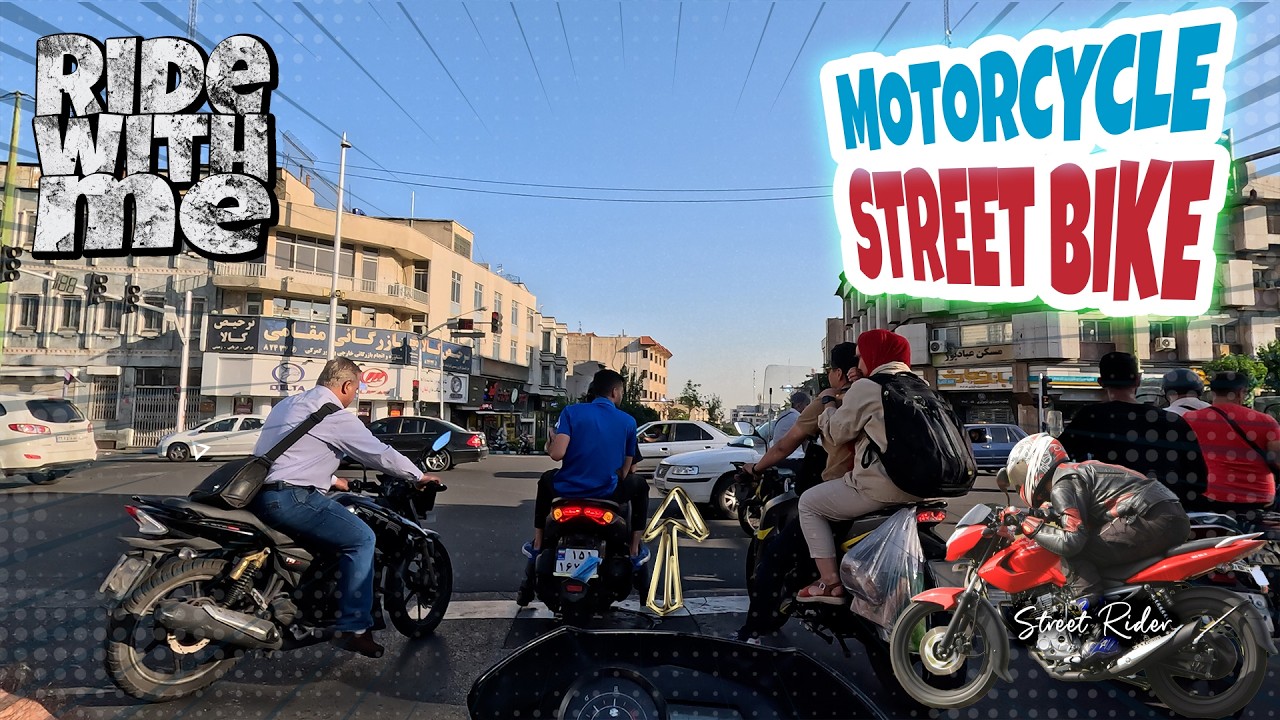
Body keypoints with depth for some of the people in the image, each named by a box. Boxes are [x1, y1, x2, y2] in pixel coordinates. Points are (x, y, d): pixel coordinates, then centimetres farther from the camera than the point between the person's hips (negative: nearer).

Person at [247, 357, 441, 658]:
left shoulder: (287, 403, 19)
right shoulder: (336, 417, -9)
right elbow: (380, 454, -4)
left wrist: (331, 480, 36)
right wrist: (420, 476, 9)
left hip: (257, 494, 10)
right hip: (290, 499, -10)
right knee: (361, 538, -7)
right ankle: (352, 627, -7)